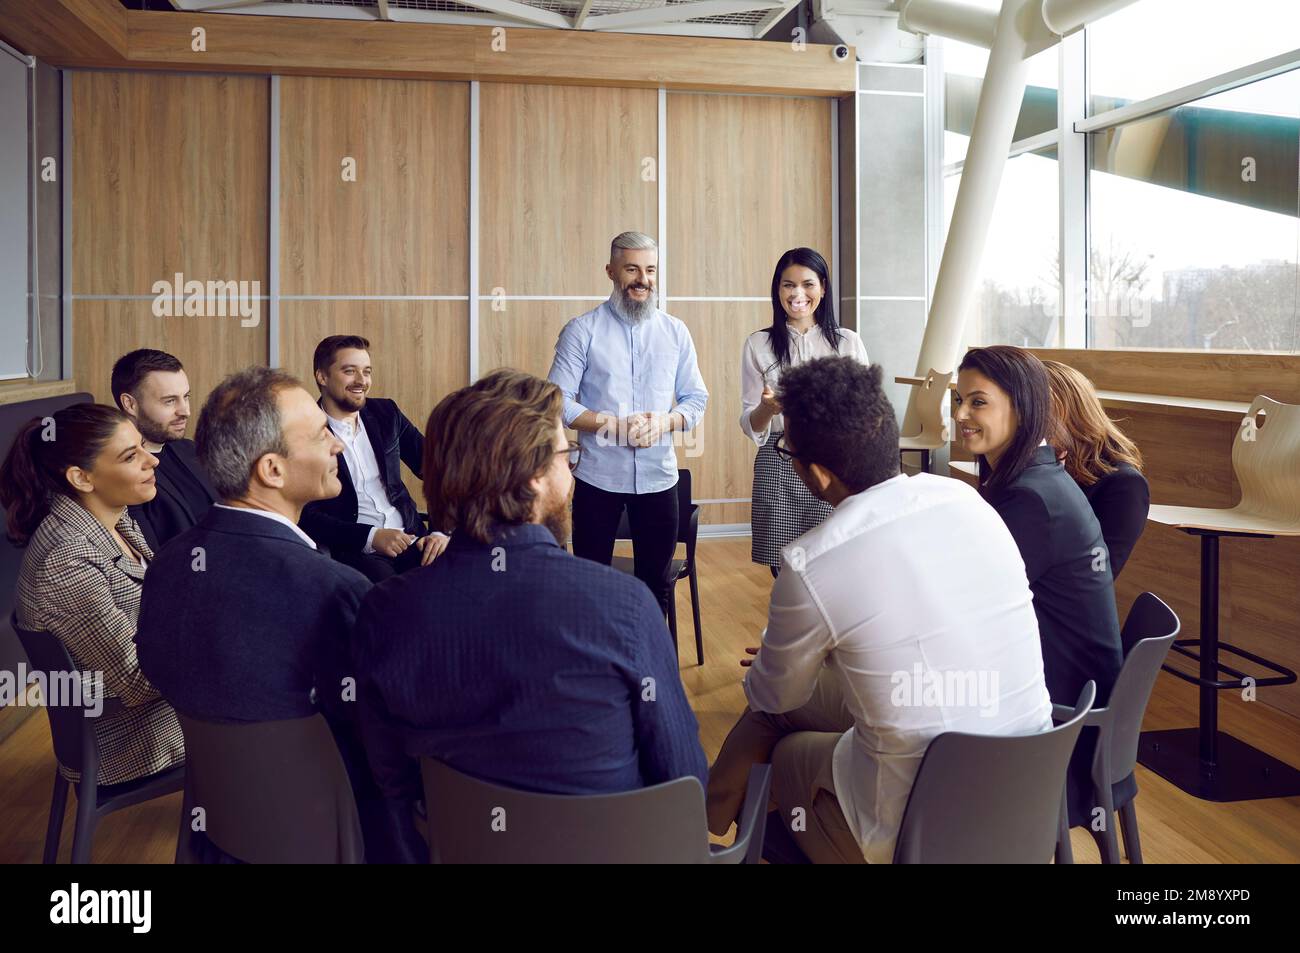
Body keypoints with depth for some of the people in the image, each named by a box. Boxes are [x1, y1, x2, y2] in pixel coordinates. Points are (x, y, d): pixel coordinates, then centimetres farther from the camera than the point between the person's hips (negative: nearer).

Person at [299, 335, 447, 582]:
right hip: (352, 551, -4)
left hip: (409, 539, 5)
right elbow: (307, 516, -7)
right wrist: (371, 537, -20)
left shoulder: (386, 413, 12)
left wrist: (442, 531, -4)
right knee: (382, 578, -36)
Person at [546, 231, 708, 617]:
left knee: (656, 584, 12)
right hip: (598, 478, -2)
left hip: (658, 478, 3)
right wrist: (614, 425, -19)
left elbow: (697, 398, 7)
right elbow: (558, 401, -7)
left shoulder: (675, 332, 7)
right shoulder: (582, 330, -2)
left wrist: (663, 422, -14)